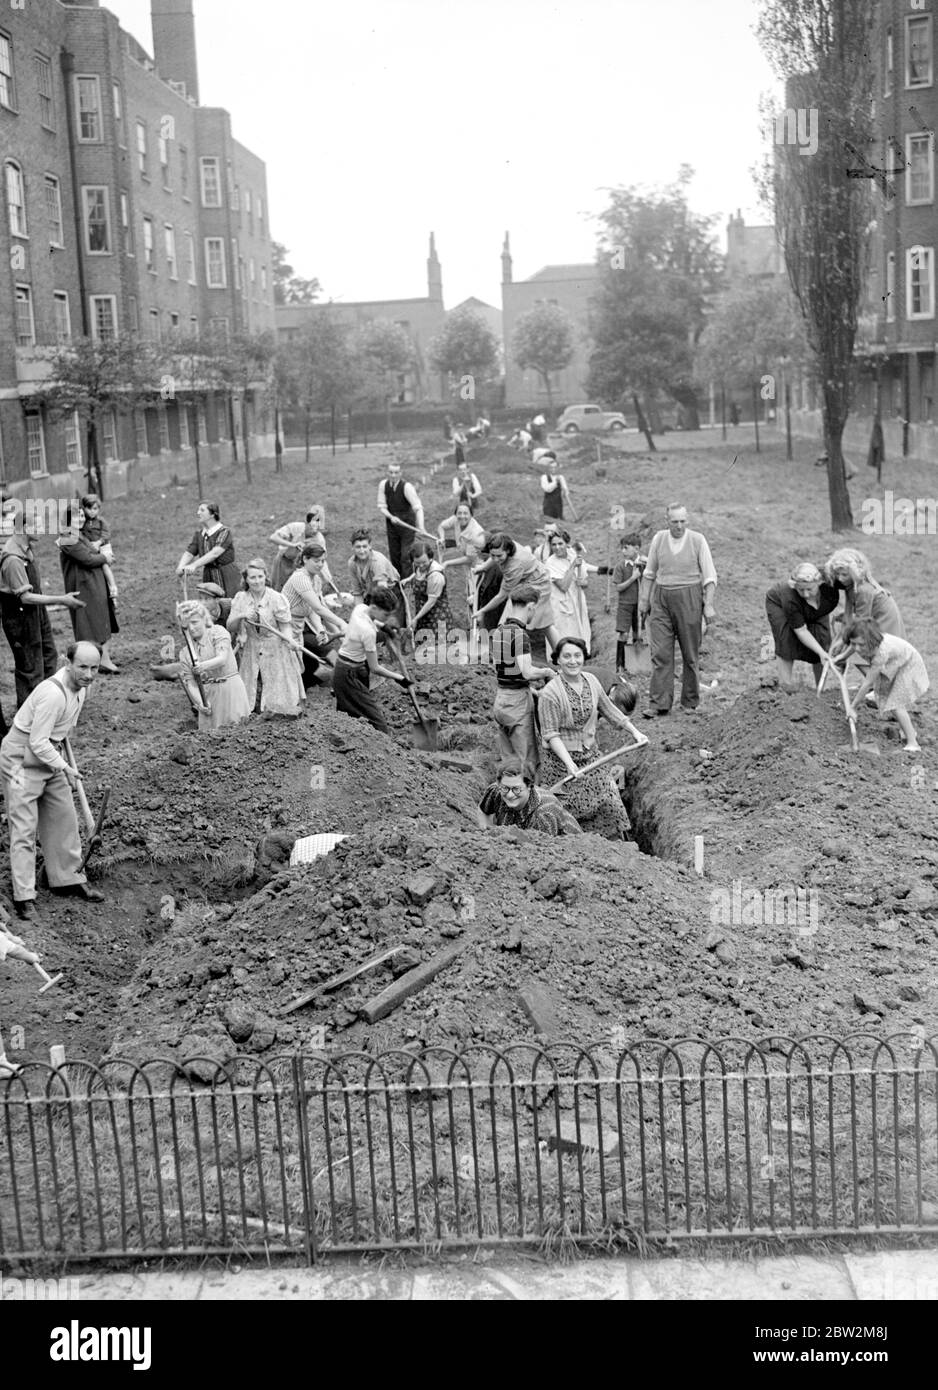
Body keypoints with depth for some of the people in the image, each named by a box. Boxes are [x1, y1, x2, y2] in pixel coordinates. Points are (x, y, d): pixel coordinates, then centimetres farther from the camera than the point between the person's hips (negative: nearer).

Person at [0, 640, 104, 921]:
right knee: (24, 828, -6)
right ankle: (23, 897, -2)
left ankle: (69, 879, 27)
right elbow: (37, 743, -28)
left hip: (49, 756, 9)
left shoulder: (82, 686, -1)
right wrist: (64, 768, -23)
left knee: (63, 819, 14)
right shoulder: (53, 694, -30)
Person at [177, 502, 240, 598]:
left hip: (228, 579, -5)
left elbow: (215, 553, -24)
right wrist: (180, 567, -21)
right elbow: (189, 554, 1)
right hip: (209, 578, 5)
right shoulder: (199, 535, 10)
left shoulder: (224, 532, -11)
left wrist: (194, 565, -34)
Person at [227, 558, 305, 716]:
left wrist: (290, 640, -27)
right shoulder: (240, 599, -1)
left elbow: (286, 626, -9)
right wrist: (240, 616, -20)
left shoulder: (276, 598, -12)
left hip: (276, 651, -3)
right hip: (251, 652, 3)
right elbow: (230, 628, 0)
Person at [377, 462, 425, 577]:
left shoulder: (407, 487, -21)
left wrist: (421, 527, -40)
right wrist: (391, 517, -22)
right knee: (394, 554, 11)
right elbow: (381, 506, -2)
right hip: (392, 523, 4)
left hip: (407, 523, -4)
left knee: (406, 555, -9)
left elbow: (418, 507, -27)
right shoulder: (383, 485, -7)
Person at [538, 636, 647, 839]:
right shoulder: (550, 693, -18)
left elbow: (608, 709, 15)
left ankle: (622, 836, 19)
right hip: (559, 758, -5)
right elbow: (550, 734, -18)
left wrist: (635, 732, 12)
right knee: (571, 810, 0)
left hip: (590, 753, 5)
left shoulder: (591, 681, 1)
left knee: (609, 797, 2)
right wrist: (569, 763, -27)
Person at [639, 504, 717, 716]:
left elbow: (709, 577, -2)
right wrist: (644, 599, 12)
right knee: (660, 653, -4)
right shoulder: (659, 538, 4)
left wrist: (708, 605, -10)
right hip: (661, 598, 2)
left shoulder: (697, 540, -3)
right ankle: (659, 703, -2)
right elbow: (649, 573, 14)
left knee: (690, 654, 4)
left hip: (688, 597, -2)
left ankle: (690, 703, 15)